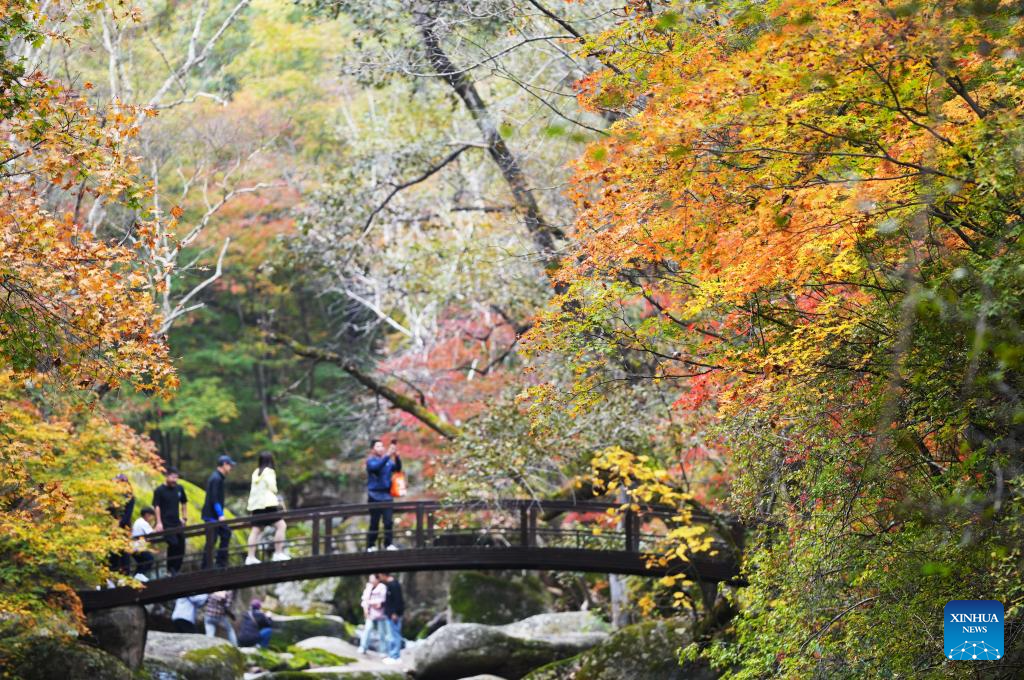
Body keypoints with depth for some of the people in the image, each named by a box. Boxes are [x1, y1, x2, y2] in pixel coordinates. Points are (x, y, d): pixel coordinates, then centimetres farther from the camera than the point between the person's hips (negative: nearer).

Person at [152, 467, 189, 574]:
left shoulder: (179, 488, 9)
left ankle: (176, 570, 15)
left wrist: (185, 518, 16)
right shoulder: (159, 490, -7)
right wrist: (159, 523, -19)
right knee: (173, 544, -20)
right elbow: (156, 506, -12)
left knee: (181, 546, 4)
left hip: (177, 523, 6)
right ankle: (171, 569, -7)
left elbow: (184, 503, 21)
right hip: (166, 524, -6)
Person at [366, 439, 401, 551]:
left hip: (387, 495, 4)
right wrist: (388, 455, -31)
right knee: (374, 523, -3)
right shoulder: (371, 461, -1)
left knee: (389, 521, -3)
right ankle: (371, 546, 3)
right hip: (375, 496, -4)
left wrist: (396, 456, -19)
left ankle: (389, 544, 0)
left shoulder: (388, 461, 13)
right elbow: (376, 467, -22)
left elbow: (397, 468, -2)